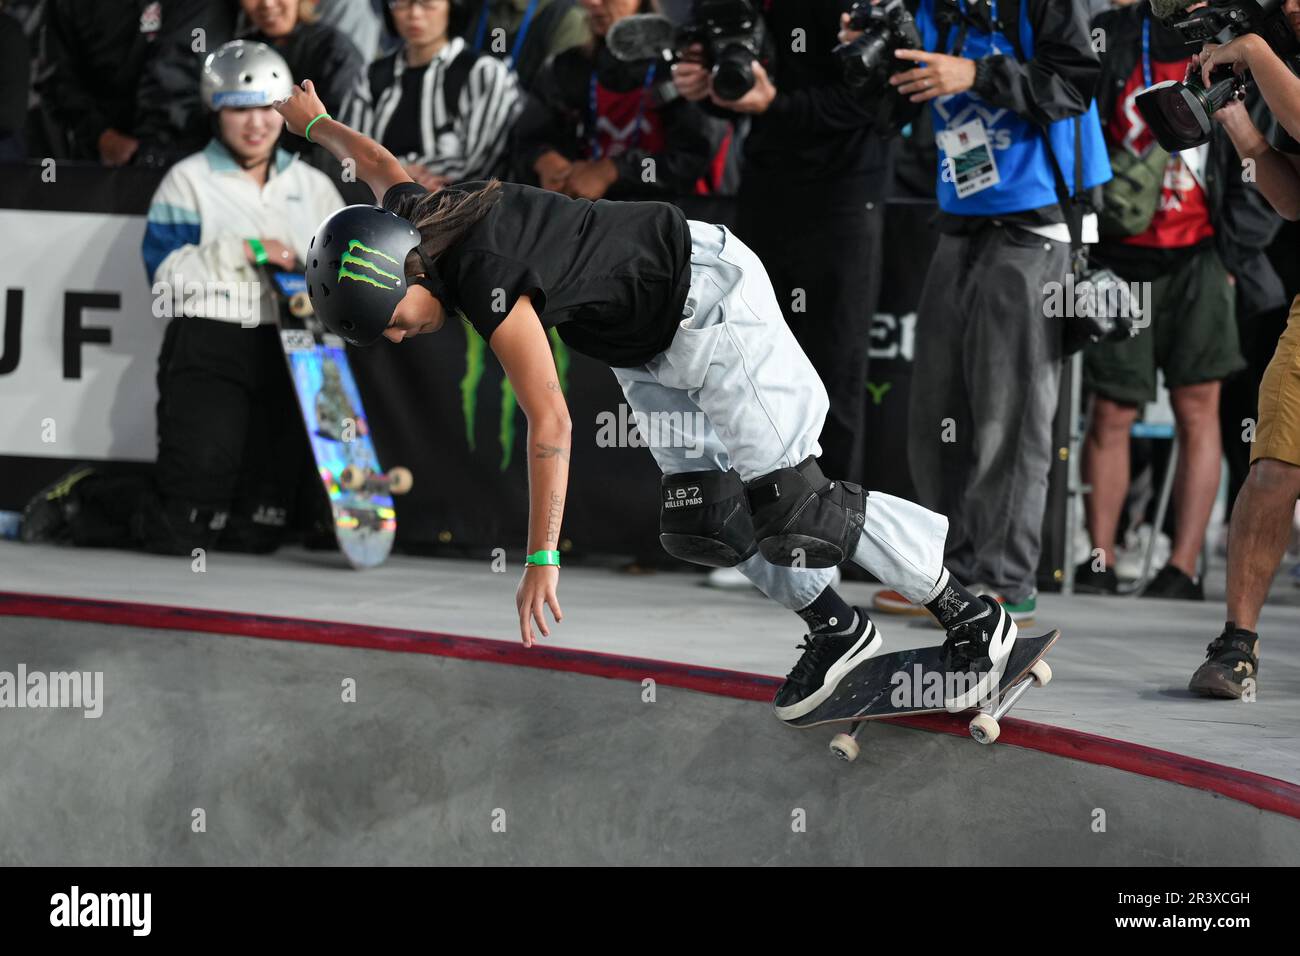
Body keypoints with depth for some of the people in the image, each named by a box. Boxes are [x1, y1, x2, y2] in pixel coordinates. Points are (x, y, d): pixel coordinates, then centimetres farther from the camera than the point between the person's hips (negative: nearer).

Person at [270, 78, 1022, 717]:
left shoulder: (483, 278, -32)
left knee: (789, 504, -14)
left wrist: (542, 559, -30)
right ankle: (835, 628, 18)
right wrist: (316, 123, 41)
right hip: (649, 346, 10)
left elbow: (550, 420, -33)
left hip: (708, 302, -10)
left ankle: (973, 618, -7)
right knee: (702, 522, 4)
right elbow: (379, 161, 20)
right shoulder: (416, 223, -6)